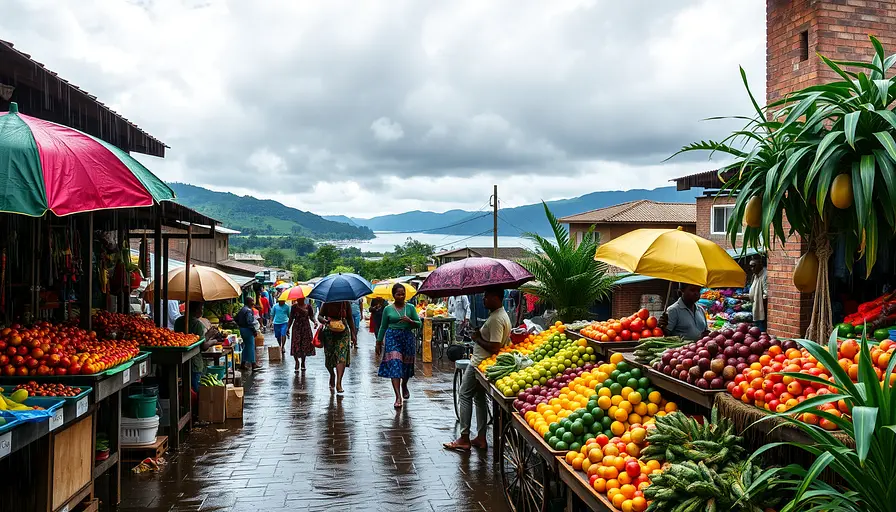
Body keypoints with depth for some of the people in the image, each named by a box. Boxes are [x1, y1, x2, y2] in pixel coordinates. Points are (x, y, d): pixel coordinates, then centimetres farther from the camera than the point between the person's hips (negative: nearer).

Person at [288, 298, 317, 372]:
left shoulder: (308, 306, 1)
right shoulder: (294, 307, 0)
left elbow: (311, 316, 5)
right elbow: (291, 318, 4)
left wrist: (315, 322, -15)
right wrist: (288, 328, 0)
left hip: (306, 328, 1)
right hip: (296, 328, -1)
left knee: (305, 346, 3)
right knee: (295, 346, -10)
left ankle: (303, 362, 22)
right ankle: (297, 362, 9)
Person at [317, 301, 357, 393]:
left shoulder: (346, 303, 1)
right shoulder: (327, 303, -2)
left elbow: (350, 319, 9)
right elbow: (319, 316, -1)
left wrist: (353, 334, 6)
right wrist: (324, 321, -25)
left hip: (343, 332, 0)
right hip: (329, 332, 0)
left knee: (342, 357, -13)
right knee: (328, 357, 7)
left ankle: (338, 383, -16)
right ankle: (332, 375, 37)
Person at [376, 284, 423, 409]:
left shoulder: (410, 308, 5)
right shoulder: (388, 309, 4)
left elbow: (419, 324, 4)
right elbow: (383, 327, 10)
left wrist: (410, 321, -15)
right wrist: (378, 342, 10)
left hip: (408, 337, 2)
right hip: (392, 337, -2)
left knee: (407, 364, 13)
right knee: (394, 366, -13)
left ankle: (404, 386, 44)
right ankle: (398, 397, -15)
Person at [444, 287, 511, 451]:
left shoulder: (497, 319, -22)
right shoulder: (499, 315, 11)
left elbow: (495, 347, -27)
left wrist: (477, 339, -15)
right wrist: (479, 336, 5)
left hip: (479, 364, -11)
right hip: (481, 362, 11)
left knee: (465, 395, -3)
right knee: (479, 398, 15)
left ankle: (464, 439, -1)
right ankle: (481, 438, 19)